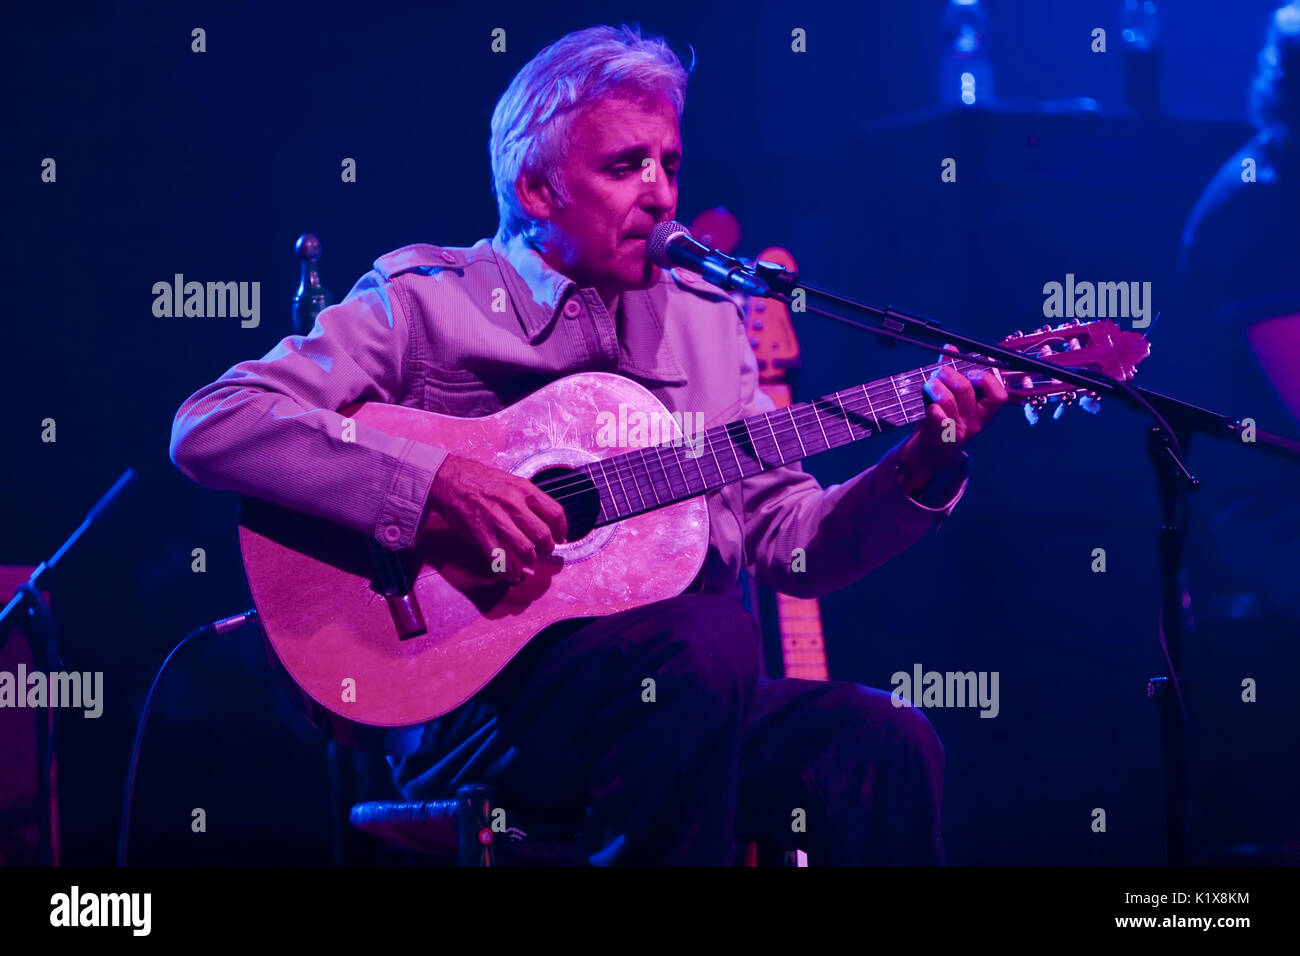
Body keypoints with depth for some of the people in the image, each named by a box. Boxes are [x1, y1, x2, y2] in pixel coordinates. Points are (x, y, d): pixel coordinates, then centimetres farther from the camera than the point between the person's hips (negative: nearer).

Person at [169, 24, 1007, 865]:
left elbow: (794, 546, 16)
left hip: (692, 700, 5)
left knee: (885, 739, -26)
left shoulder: (708, 321, 18)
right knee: (709, 636, -34)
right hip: (477, 696, -4)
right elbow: (209, 427, -10)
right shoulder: (424, 299, 2)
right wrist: (438, 481, -20)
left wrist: (923, 468, -2)